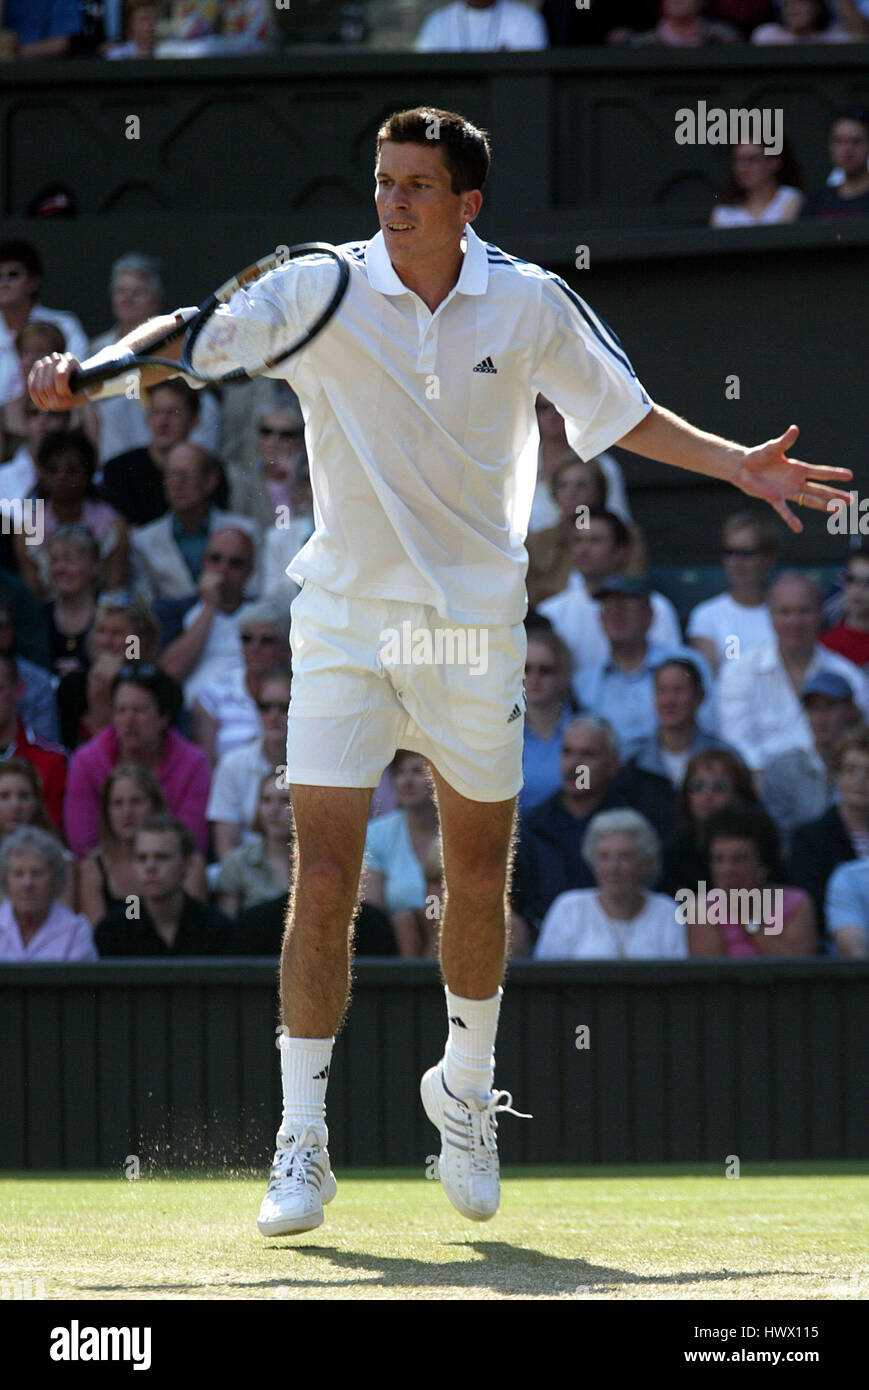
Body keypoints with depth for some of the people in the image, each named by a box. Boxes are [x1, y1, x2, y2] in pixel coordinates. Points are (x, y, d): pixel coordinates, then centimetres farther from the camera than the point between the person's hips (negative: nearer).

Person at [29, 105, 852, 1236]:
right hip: (345, 621, -2)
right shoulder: (323, 289, -8)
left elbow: (624, 416, 9)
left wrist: (736, 465, 0)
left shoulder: (529, 304, -3)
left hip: (476, 621, 2)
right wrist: (87, 368, -33)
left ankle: (467, 1087, 35)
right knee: (324, 877, -9)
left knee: (479, 876, 10)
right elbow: (191, 337, -16)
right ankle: (301, 1146, -3)